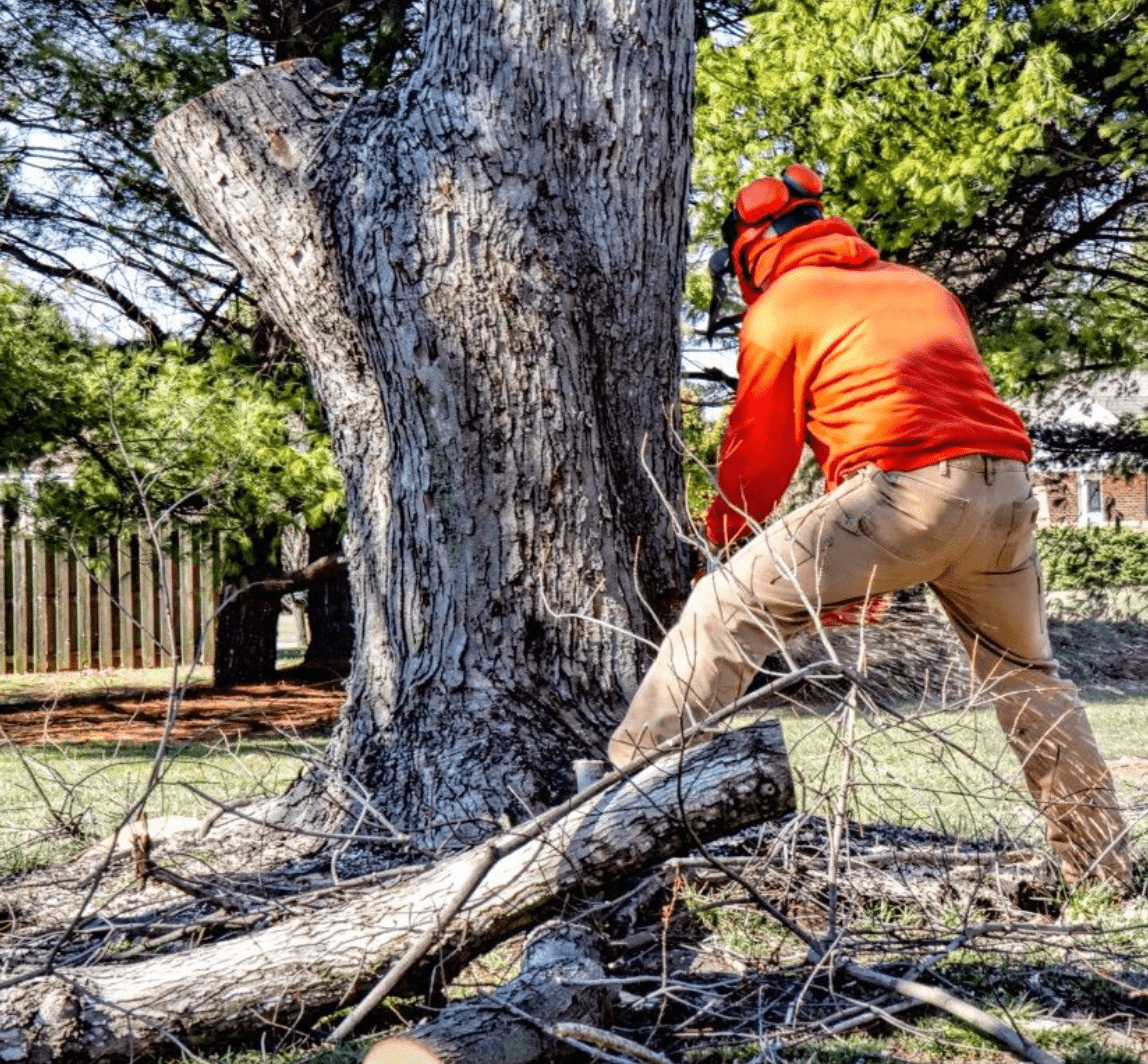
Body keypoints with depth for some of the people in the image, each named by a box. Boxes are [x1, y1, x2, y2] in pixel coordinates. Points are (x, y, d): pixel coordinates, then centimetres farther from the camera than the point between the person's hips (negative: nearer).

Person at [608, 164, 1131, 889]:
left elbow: (761, 448, 12)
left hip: (905, 489, -7)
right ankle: (1104, 864, 31)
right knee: (1028, 674, 24)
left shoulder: (779, 307, 10)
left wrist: (727, 531, 31)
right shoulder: (922, 286, 29)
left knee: (727, 610, -1)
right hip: (1007, 487, 7)